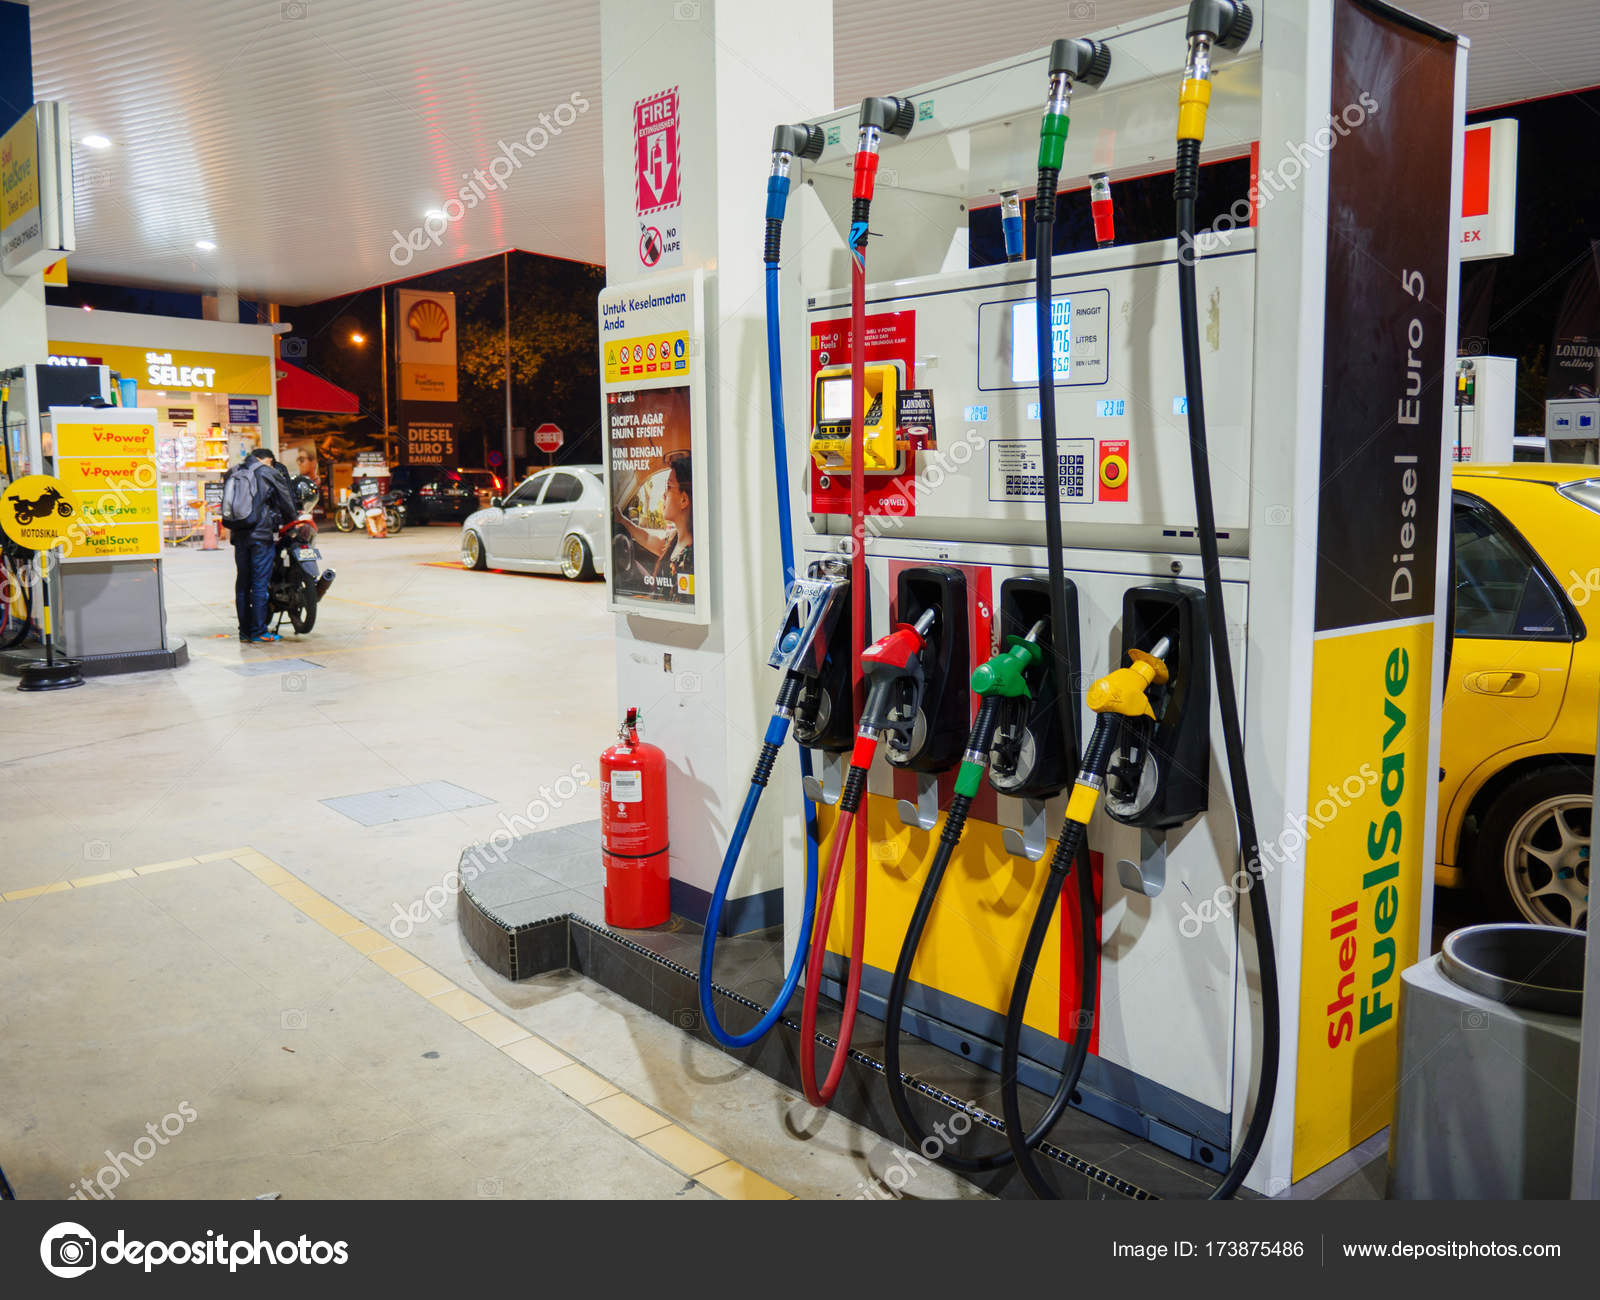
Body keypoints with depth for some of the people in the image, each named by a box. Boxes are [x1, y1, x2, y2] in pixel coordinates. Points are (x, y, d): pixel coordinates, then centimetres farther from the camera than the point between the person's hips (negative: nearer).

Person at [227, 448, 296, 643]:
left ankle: (244, 630, 13)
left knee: (242, 583, 9)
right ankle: (258, 631, -3)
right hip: (262, 535, -5)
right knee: (260, 583, -4)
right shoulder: (270, 473, -2)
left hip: (238, 535, 5)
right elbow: (287, 504, 2)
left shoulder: (232, 473, 13)